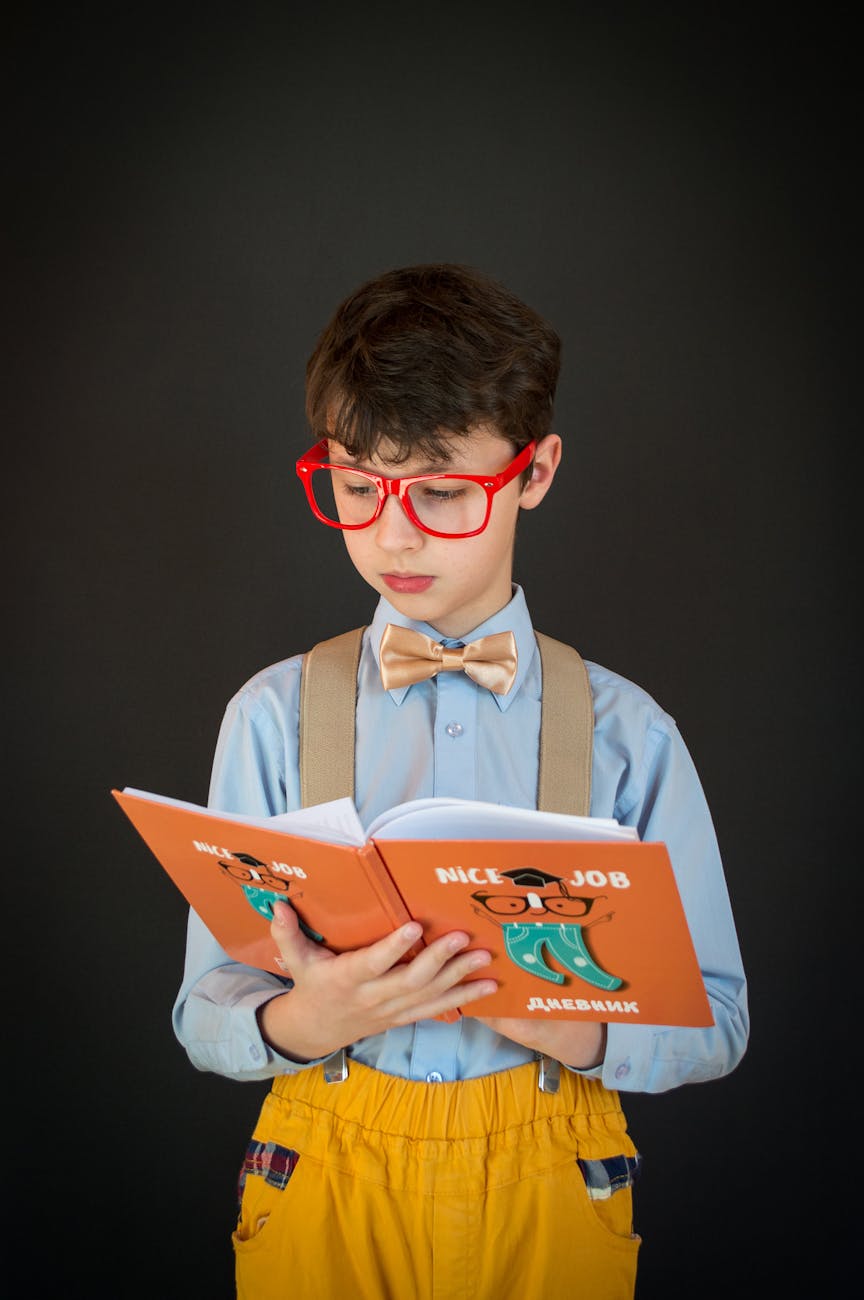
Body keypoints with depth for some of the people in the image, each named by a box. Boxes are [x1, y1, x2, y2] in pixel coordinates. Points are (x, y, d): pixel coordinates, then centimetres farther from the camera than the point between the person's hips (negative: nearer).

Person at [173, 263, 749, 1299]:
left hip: (549, 1185, 0)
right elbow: (204, 1015, -4)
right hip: (324, 1177, 0)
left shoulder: (623, 731, -4)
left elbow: (715, 1023, -2)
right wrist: (305, 1021, -25)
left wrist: (574, 1026, -21)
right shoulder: (273, 715, -3)